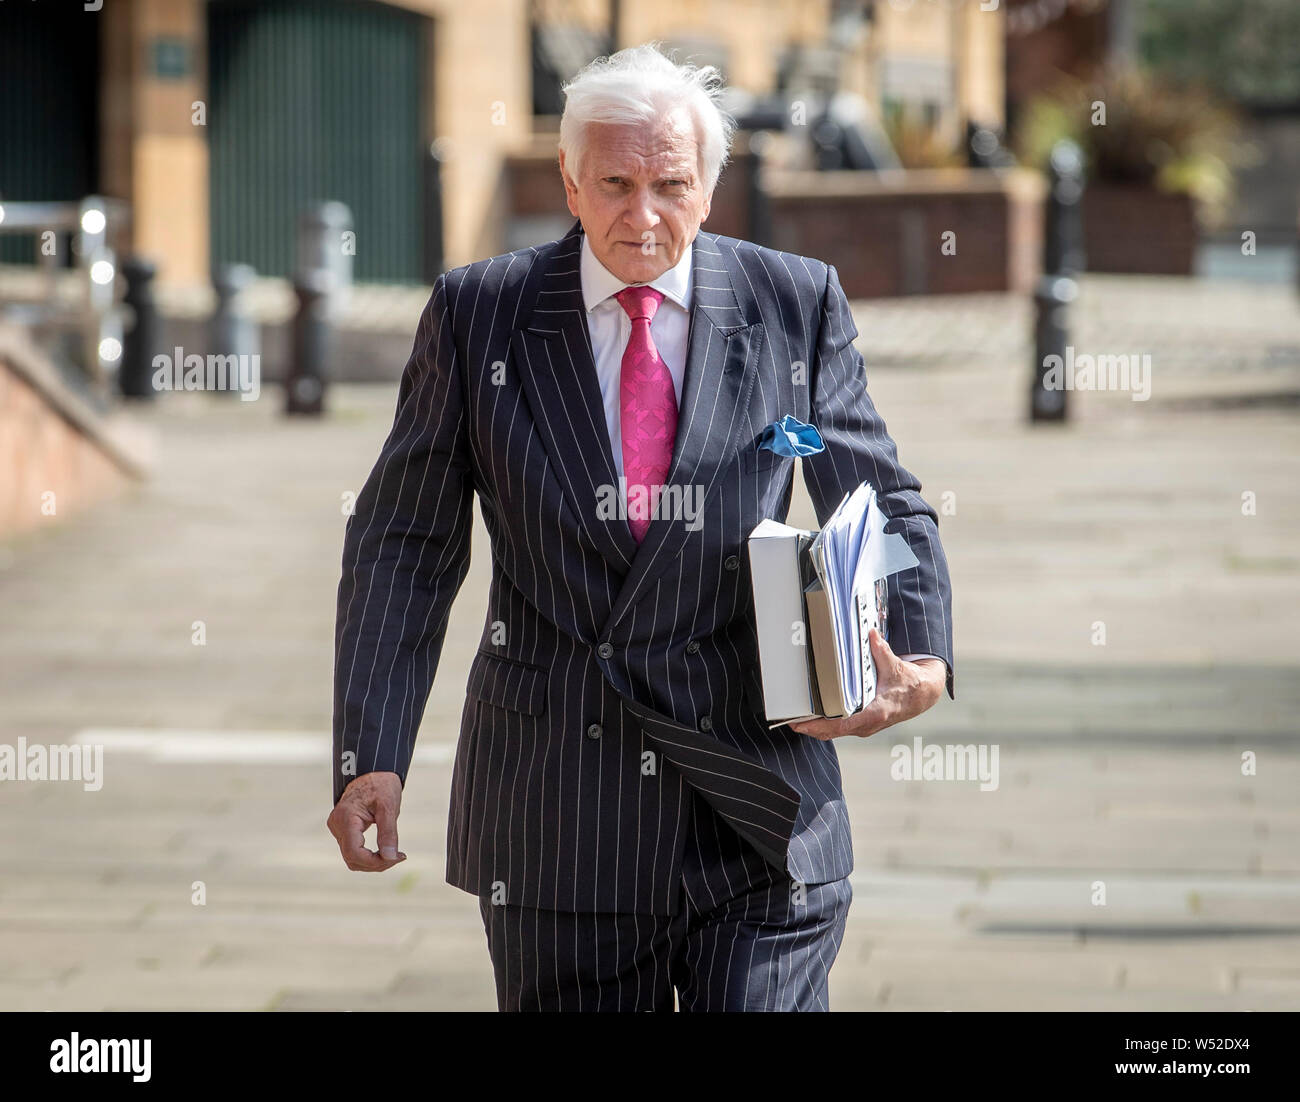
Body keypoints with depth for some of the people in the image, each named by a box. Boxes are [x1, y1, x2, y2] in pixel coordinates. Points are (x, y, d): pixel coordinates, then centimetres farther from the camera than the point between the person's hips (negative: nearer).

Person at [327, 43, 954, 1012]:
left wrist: (923, 658, -9)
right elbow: (403, 546, 4)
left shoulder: (797, 306, 3)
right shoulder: (478, 315, 2)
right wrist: (371, 756, -5)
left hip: (754, 808, 0)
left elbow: (885, 509, 11)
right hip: (555, 818, 0)